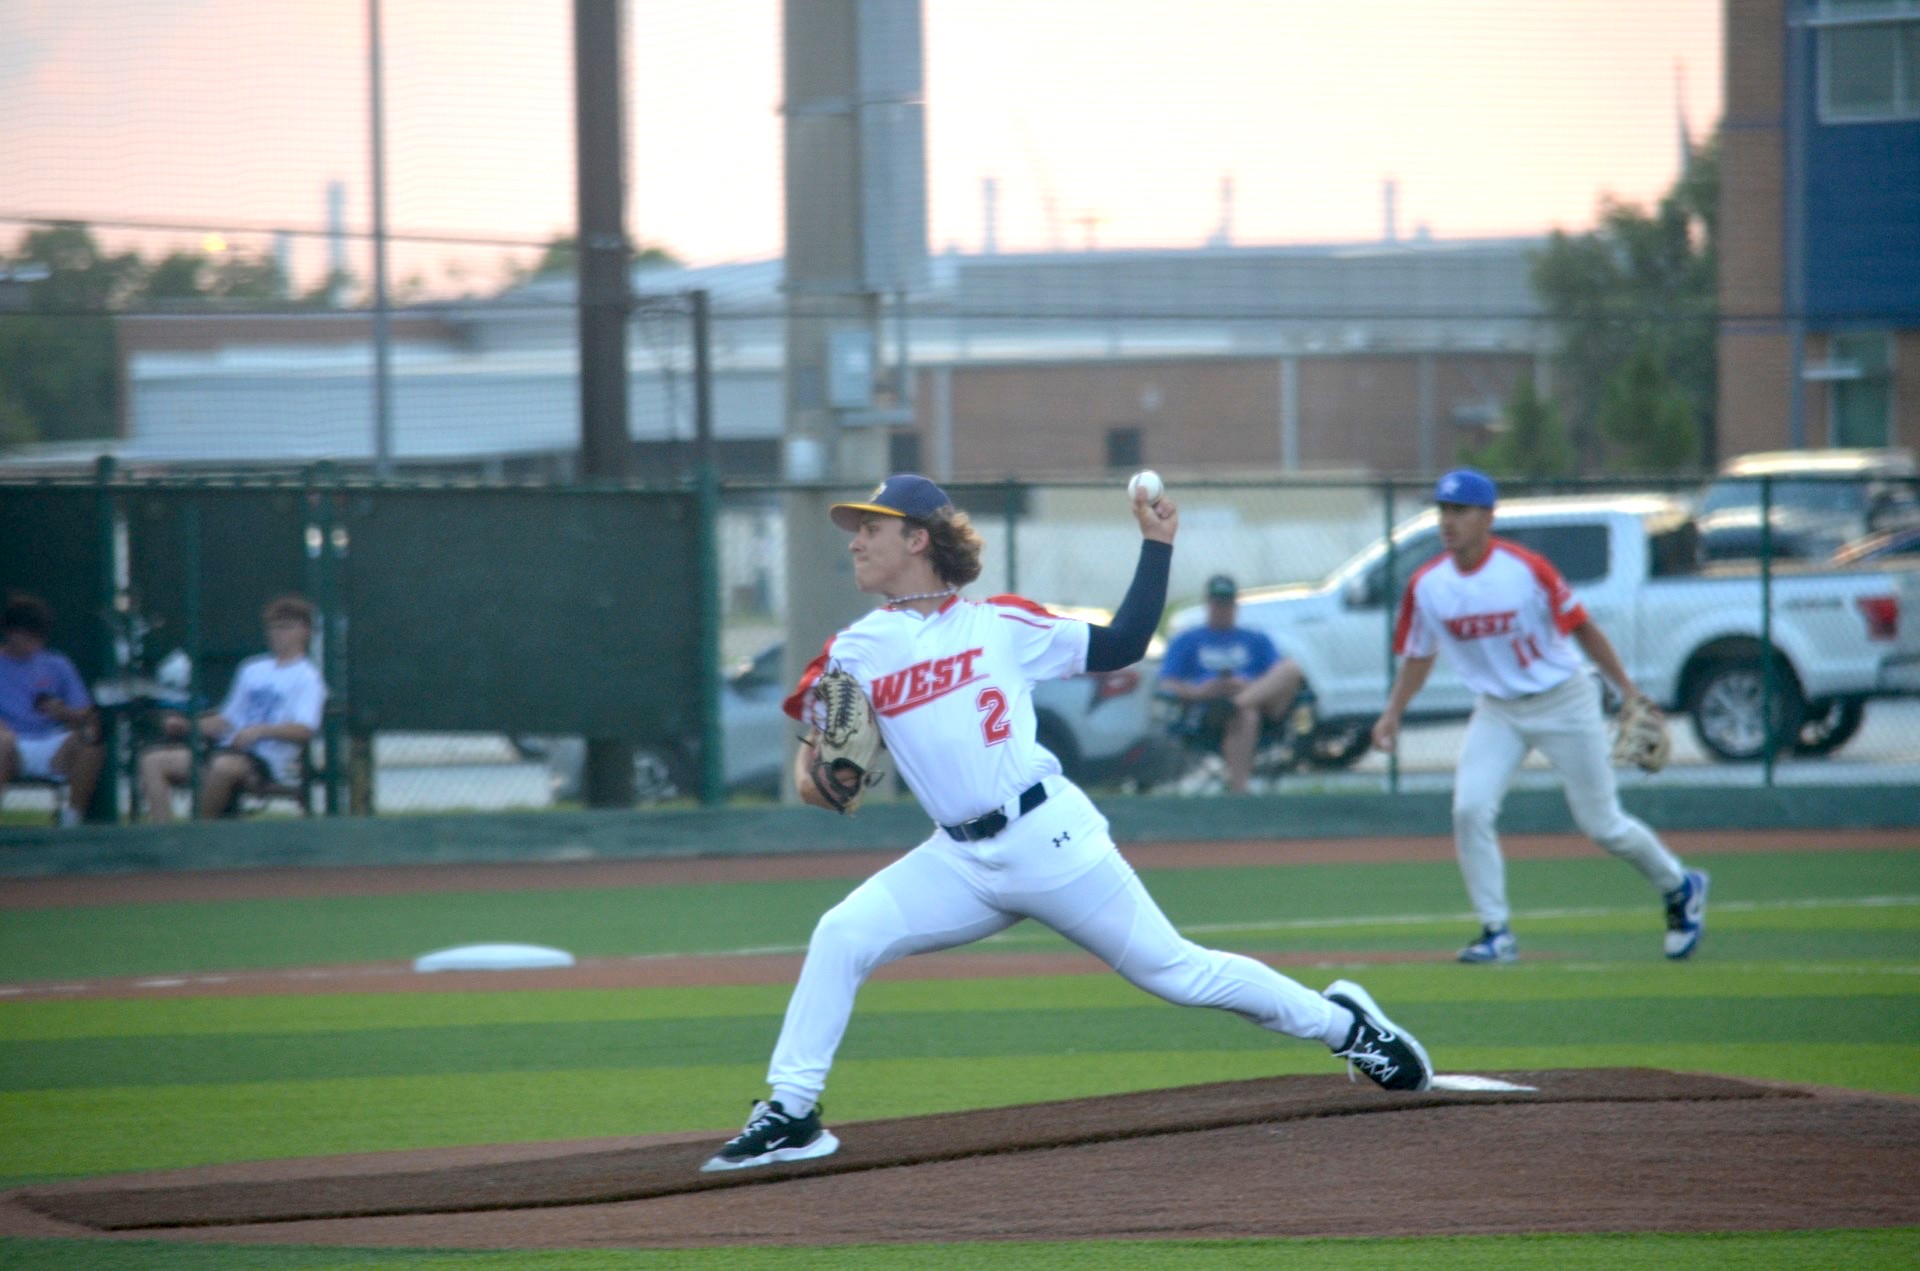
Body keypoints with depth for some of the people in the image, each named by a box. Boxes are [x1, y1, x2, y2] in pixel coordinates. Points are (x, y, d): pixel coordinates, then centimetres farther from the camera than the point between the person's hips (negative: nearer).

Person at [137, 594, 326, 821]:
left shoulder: (306, 677, 2)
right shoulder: (252, 669, 24)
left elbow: (304, 730, -13)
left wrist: (261, 731, -26)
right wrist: (185, 726, 12)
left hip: (266, 761, -8)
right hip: (227, 749, 8)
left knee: (224, 765, -41)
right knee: (153, 761, -9)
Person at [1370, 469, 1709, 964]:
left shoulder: (1526, 570, -19)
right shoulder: (1427, 586, -6)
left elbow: (1580, 627, -11)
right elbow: (1418, 655, 8)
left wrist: (1628, 690, -13)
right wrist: (1392, 713, -3)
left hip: (1564, 701, -4)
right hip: (1497, 711, 4)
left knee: (1602, 824, 3)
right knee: (1469, 811, -15)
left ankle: (1681, 888, 28)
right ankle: (1496, 933, -4)